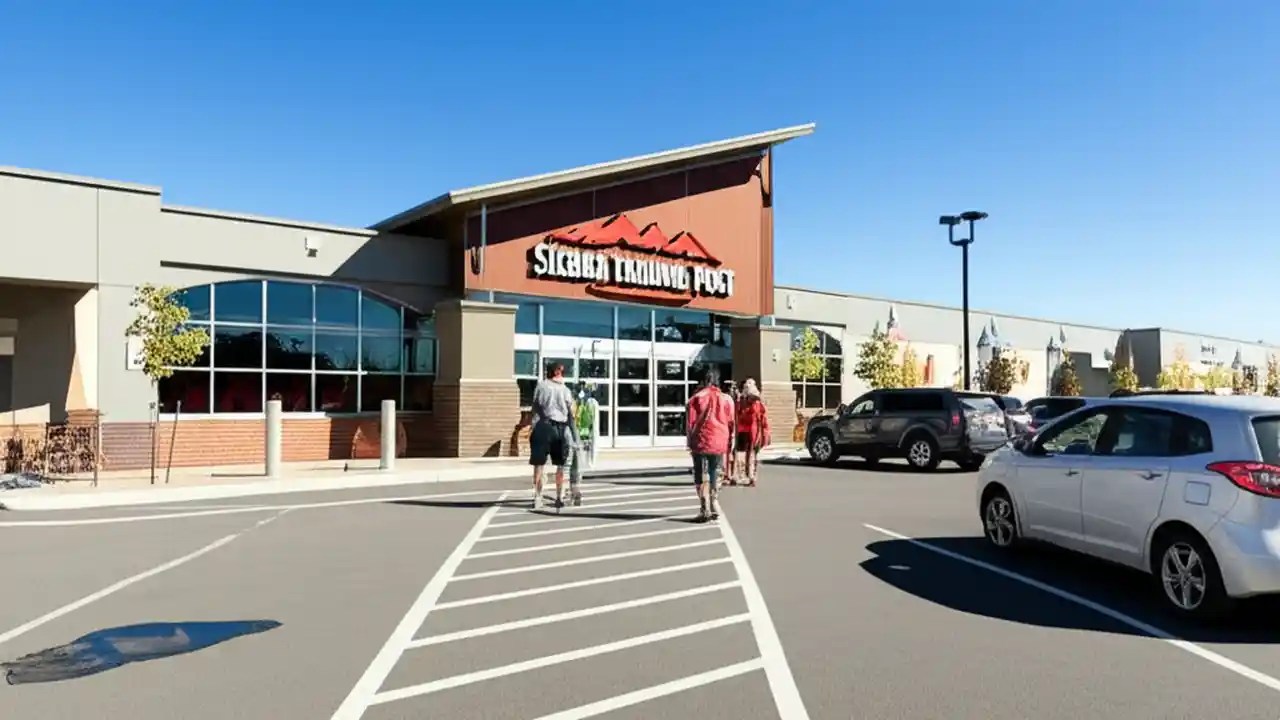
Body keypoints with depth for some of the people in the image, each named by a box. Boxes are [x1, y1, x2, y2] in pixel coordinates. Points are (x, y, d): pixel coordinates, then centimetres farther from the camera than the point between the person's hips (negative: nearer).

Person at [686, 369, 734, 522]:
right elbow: (731, 422, 6)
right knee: (715, 476, 14)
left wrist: (690, 443, 6)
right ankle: (715, 508, 16)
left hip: (701, 443, -2)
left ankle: (704, 510, -2)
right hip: (719, 443, 2)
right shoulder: (726, 399, 4)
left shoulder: (695, 399, -2)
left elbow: (690, 423, -2)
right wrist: (728, 444, 16)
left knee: (701, 477, 3)